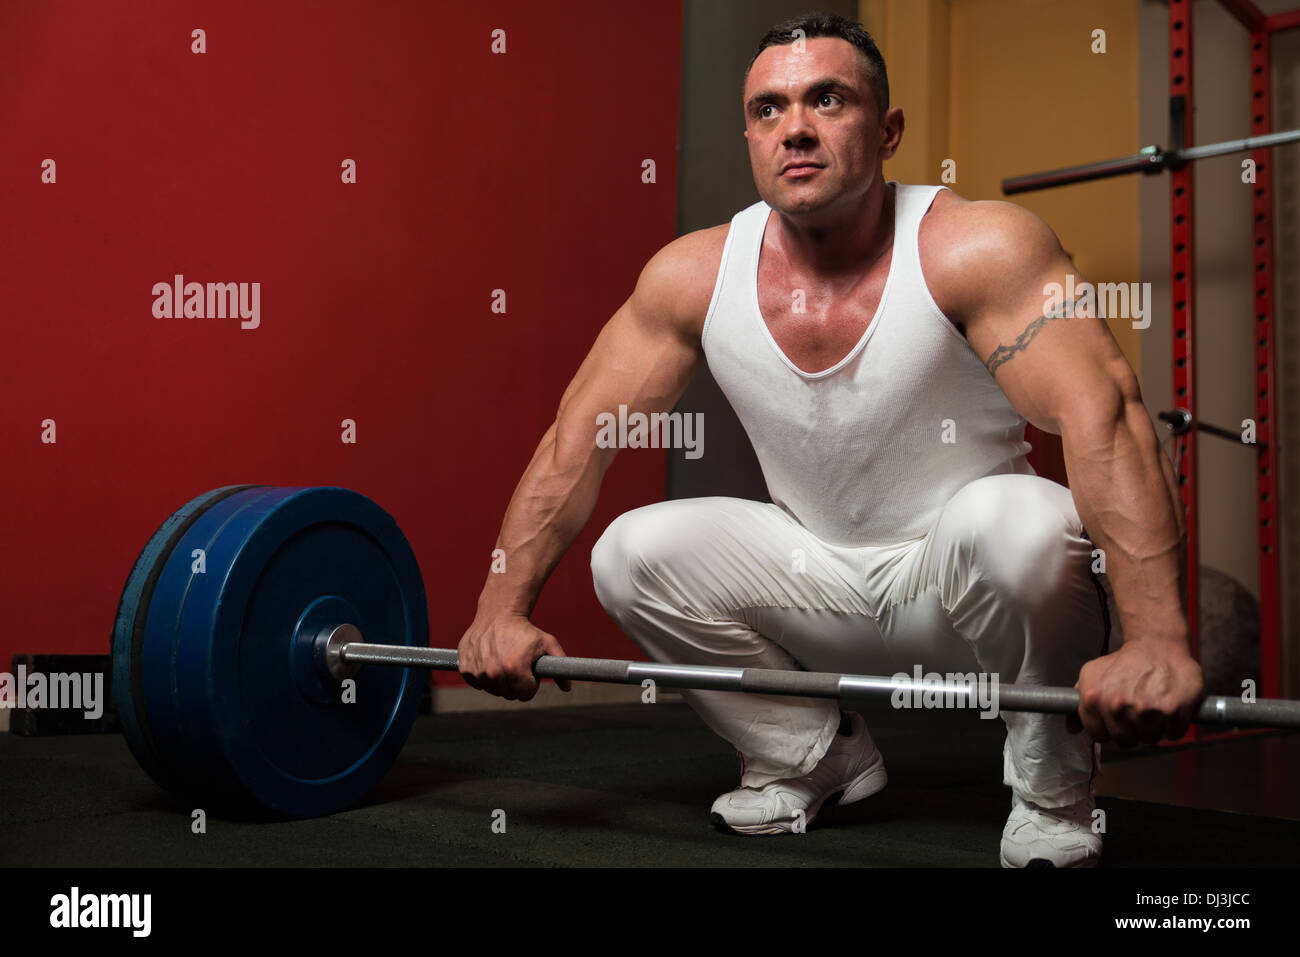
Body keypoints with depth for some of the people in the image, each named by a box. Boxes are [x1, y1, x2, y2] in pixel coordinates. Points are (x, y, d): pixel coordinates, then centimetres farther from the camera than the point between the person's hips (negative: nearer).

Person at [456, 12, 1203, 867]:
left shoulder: (976, 248, -23)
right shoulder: (693, 274, -10)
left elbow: (1104, 417, -35)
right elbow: (579, 434, -6)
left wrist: (1157, 641, -49)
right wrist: (503, 610, -15)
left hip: (959, 574, -4)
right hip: (820, 577, 4)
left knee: (1014, 522, -36)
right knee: (631, 554, -13)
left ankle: (1052, 785, -7)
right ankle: (810, 754, 11)